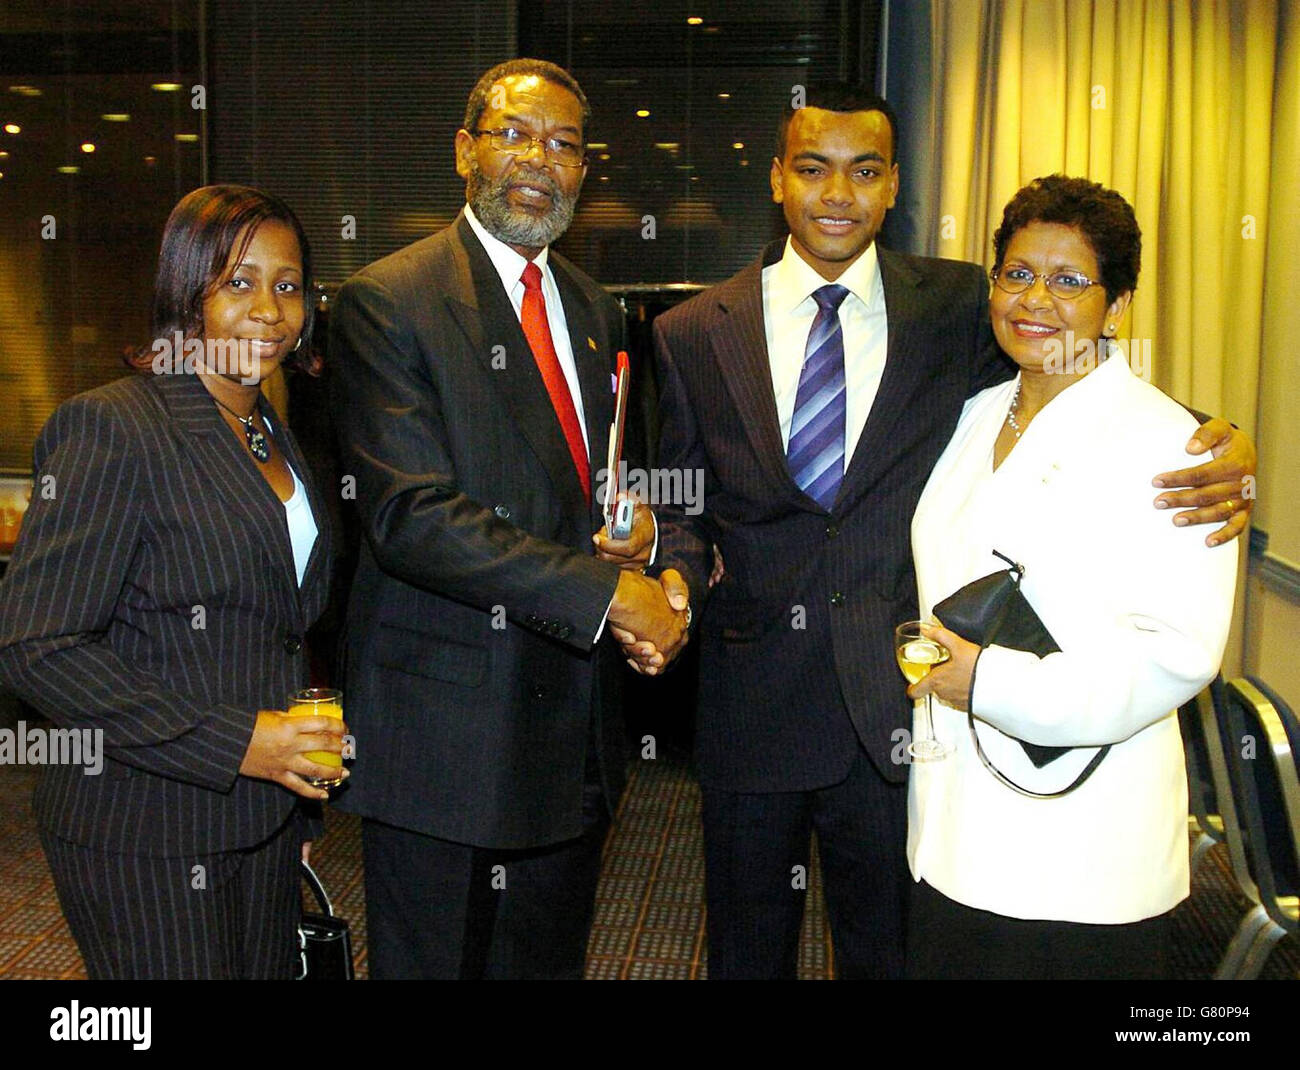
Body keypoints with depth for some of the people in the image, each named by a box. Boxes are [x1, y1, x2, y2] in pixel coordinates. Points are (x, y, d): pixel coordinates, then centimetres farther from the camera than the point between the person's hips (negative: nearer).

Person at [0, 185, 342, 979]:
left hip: (264, 819, 7)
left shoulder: (277, 438, 12)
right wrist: (234, 741, -21)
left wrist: (303, 772, 11)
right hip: (146, 835, -7)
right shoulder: (112, 426, -13)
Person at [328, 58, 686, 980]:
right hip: (446, 722, -6)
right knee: (432, 960, 10)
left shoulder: (596, 309, 12)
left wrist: (640, 526, -4)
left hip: (576, 717, 7)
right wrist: (605, 591, -22)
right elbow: (411, 515, -20)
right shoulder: (386, 302, -11)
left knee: (552, 958, 20)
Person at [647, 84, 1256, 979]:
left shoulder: (961, 309, -2)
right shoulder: (694, 334, 1)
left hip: (897, 709, 0)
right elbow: (684, 505, 7)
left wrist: (1220, 452, -21)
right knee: (746, 952, 20)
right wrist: (675, 583, -14)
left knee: (889, 952, 19)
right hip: (750, 698, 1)